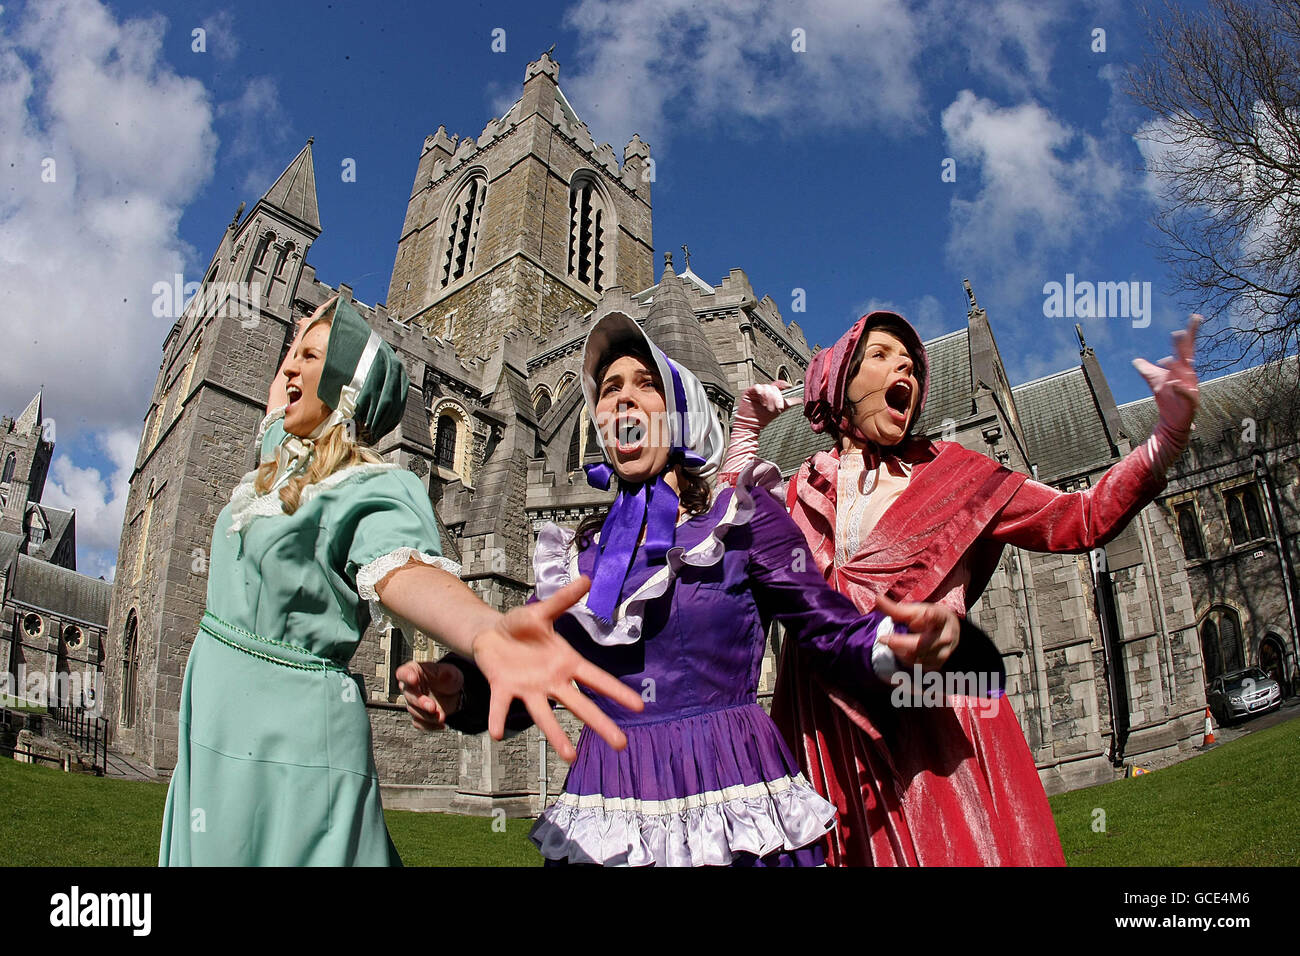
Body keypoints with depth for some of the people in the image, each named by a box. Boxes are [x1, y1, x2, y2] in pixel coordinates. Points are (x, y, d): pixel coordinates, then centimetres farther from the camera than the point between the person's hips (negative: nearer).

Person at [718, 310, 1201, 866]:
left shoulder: (947, 474, 8)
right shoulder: (803, 492, 10)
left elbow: (1082, 520, 4)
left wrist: (1170, 434, -9)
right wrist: (745, 434, 8)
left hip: (937, 718, 0)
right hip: (826, 732, 0)